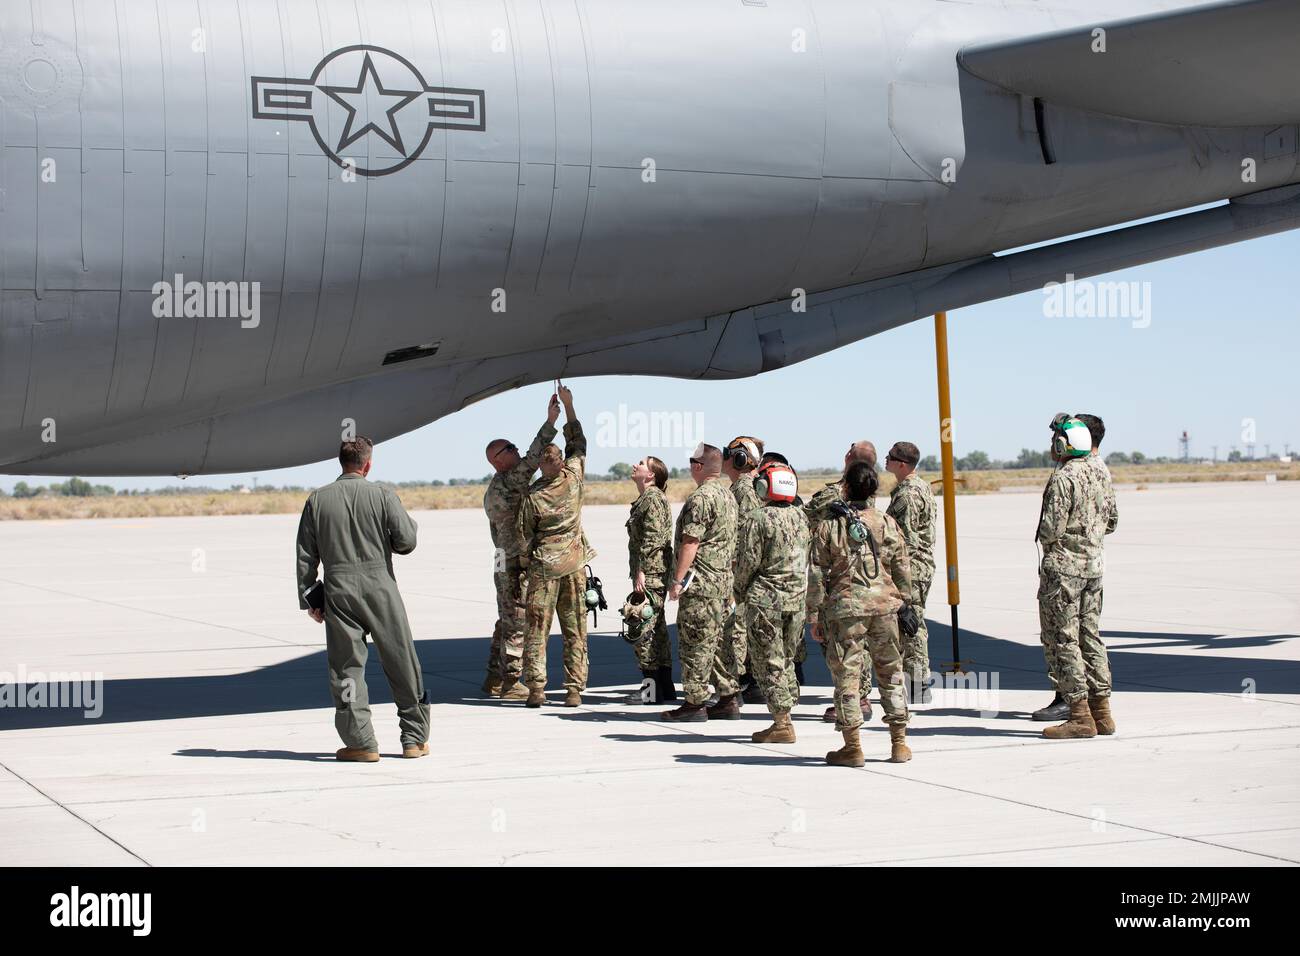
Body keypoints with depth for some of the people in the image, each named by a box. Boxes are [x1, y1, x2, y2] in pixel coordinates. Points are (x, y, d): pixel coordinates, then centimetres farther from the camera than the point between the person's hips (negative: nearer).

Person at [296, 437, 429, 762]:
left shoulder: (317, 500, 5)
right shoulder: (382, 495, -2)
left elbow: (306, 555, 5)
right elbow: (406, 541, -6)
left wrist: (308, 599, 11)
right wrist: (396, 530, 17)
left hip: (338, 591, 1)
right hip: (380, 588, -1)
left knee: (346, 667, 6)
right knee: (401, 663, 9)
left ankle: (360, 742, 2)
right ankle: (414, 738, 14)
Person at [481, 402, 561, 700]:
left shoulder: (493, 489, 17)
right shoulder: (507, 483, -15)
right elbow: (531, 460, -24)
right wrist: (550, 422, -26)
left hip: (504, 563, 10)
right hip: (516, 565, -10)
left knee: (507, 622, 15)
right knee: (518, 624, -6)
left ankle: (495, 679, 20)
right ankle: (509, 683, -3)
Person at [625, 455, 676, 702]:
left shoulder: (652, 498, -12)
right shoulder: (645, 499, 19)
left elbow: (652, 538, -20)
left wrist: (641, 571, -22)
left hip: (650, 573, -11)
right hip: (653, 573, 11)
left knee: (645, 628, -8)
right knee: (656, 628, 13)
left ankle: (654, 688, -5)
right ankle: (664, 687, 18)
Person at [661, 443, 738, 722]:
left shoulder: (700, 498, -16)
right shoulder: (728, 495, 15)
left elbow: (690, 542, -20)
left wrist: (678, 579, -16)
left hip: (700, 583, -9)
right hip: (724, 580, 9)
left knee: (695, 643, -4)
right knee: (719, 641, 13)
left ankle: (695, 703, -1)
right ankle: (728, 699, 16)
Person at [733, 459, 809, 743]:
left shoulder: (758, 519, -12)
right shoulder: (799, 517, 7)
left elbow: (748, 561, -11)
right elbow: (806, 559, 12)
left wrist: (739, 592, 5)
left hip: (766, 599, -6)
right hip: (797, 597, 6)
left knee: (768, 661, -2)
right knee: (786, 658, 16)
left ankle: (782, 723, -5)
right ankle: (785, 715, 17)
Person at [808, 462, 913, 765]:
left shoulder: (828, 527, -2)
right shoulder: (888, 524, 5)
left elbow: (818, 576, -2)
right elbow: (902, 572, 8)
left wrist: (815, 616, 5)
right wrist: (902, 604, 19)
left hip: (845, 607, -3)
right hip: (884, 605, 3)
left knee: (847, 675, 2)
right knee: (891, 673, 13)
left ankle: (852, 747, 3)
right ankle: (899, 743, 16)